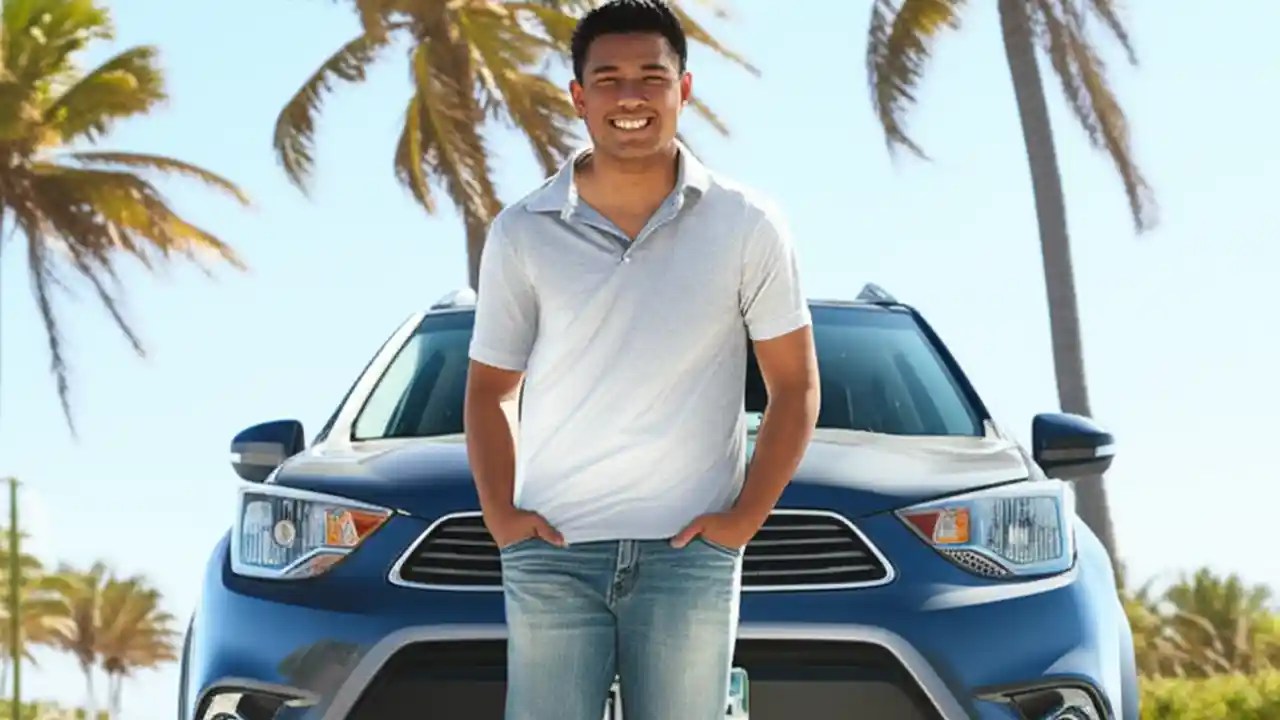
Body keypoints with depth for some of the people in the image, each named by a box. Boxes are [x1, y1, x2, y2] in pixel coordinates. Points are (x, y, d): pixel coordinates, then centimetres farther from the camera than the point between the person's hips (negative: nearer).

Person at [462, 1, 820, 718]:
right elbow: (491, 388, 12)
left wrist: (745, 515, -4)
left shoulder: (746, 226, 0)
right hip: (552, 550, 1)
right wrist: (500, 512, 0)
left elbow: (795, 385, 4)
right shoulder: (523, 233, 3)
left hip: (690, 553, -1)